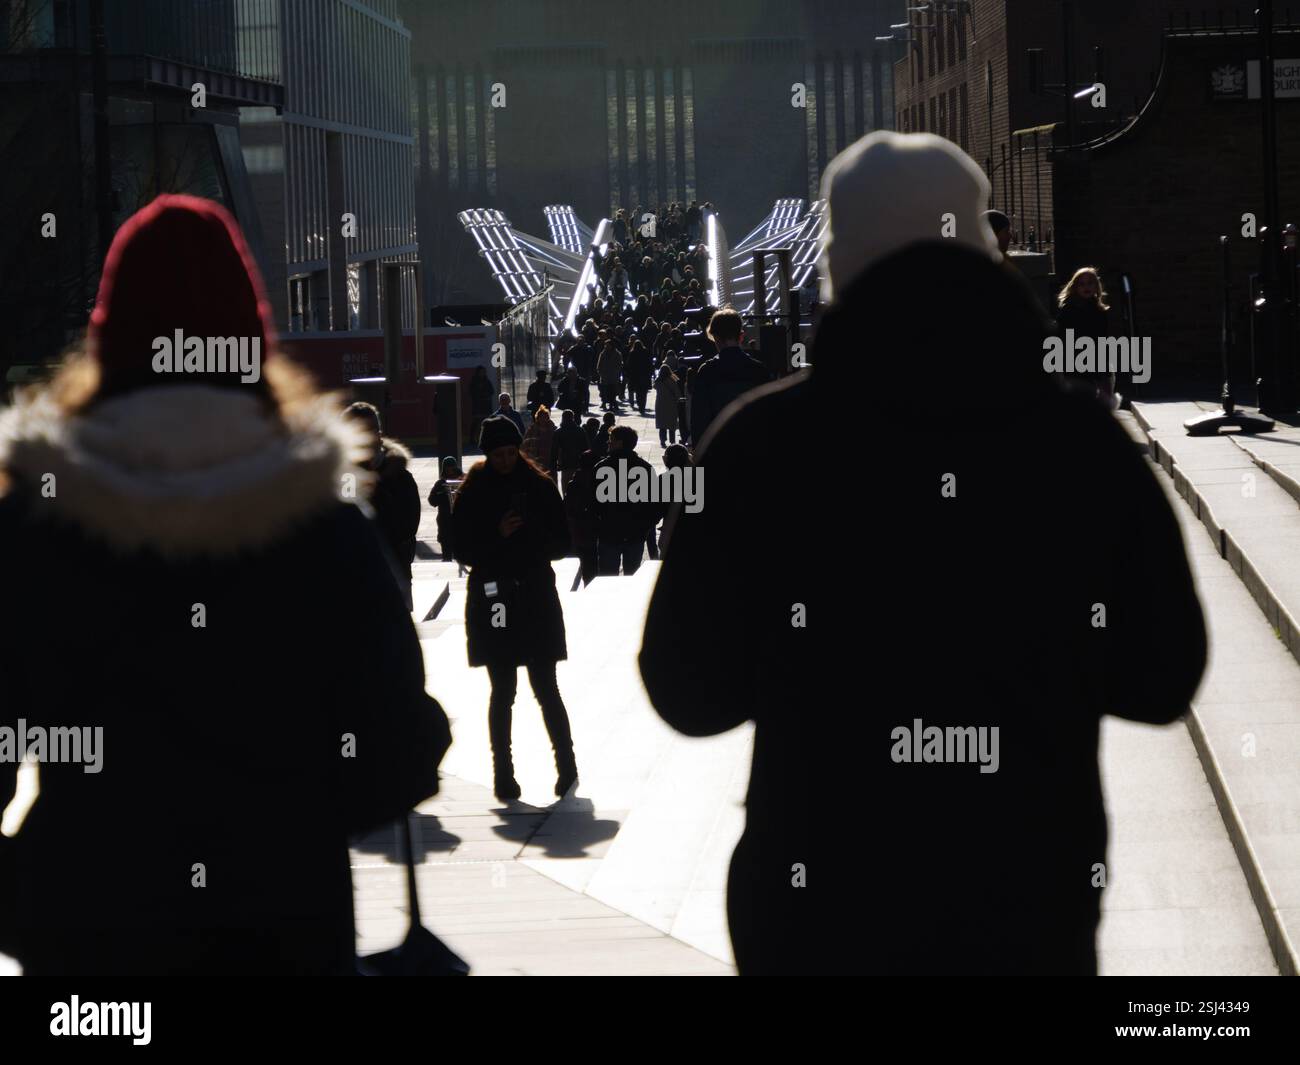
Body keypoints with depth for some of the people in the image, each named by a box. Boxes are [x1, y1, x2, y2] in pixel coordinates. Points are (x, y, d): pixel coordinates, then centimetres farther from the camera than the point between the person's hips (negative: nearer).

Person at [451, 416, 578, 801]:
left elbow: (562, 544, 6)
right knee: (502, 692, 4)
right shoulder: (472, 494, 2)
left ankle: (567, 764, 9)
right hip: (492, 602, 0)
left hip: (537, 599, 0)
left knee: (546, 689, -2)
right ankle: (503, 773, 10)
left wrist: (531, 535, -14)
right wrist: (498, 535, -16)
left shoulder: (540, 488, 4)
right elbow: (463, 550, -1)